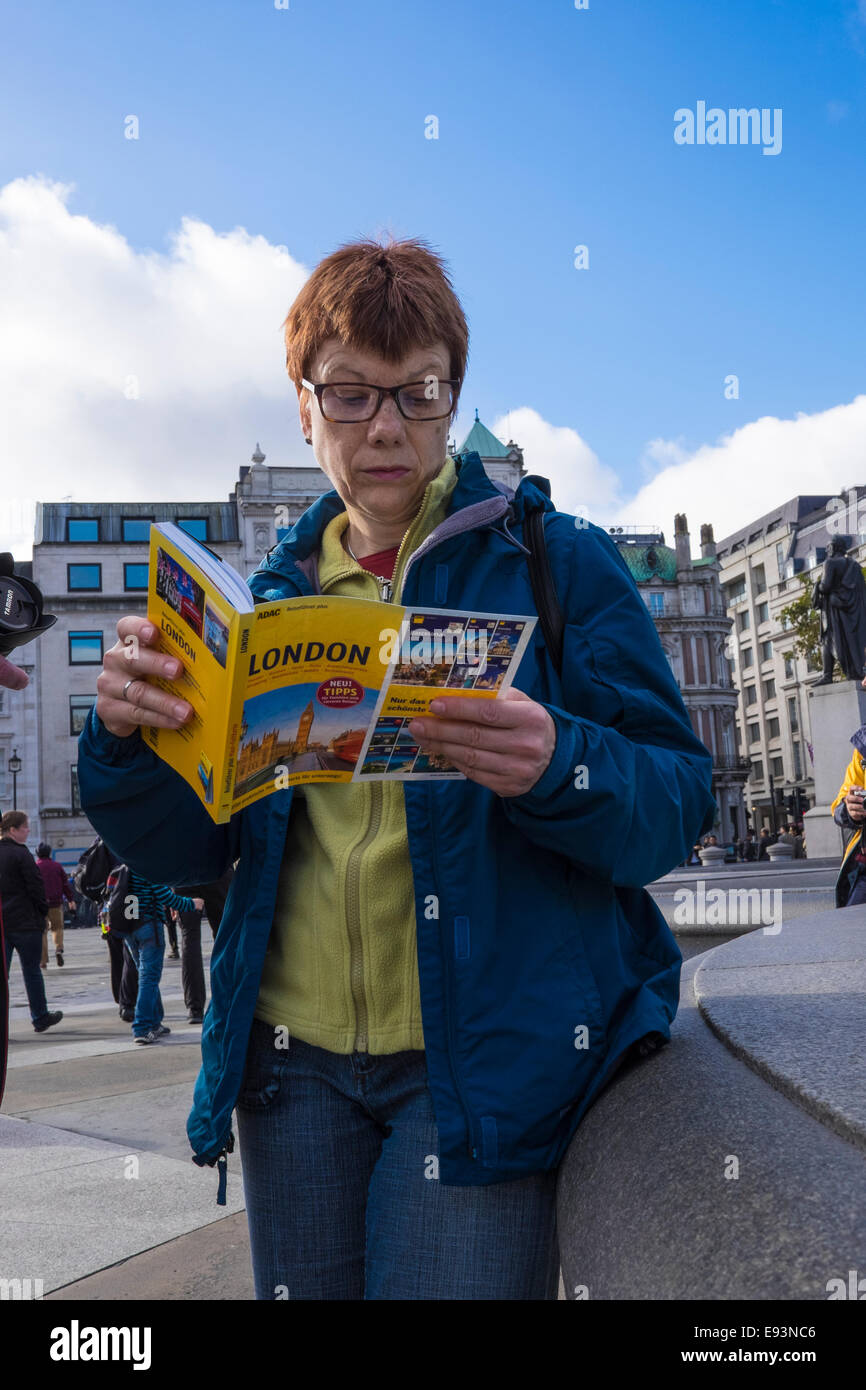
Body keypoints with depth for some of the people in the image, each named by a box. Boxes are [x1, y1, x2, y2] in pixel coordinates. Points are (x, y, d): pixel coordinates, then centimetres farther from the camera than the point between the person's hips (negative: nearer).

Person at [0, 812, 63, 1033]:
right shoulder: (21, 854, -13)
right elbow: (36, 887, -13)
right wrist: (43, 912, 1)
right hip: (24, 921, -5)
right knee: (31, 970, 8)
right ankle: (40, 1017, 19)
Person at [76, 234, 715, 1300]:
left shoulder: (555, 561, 0)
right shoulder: (270, 593, 11)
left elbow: (680, 801, -6)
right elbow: (190, 851, 8)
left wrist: (556, 769, -27)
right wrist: (129, 738, -13)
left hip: (488, 1055, -3)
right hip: (295, 1055, 4)